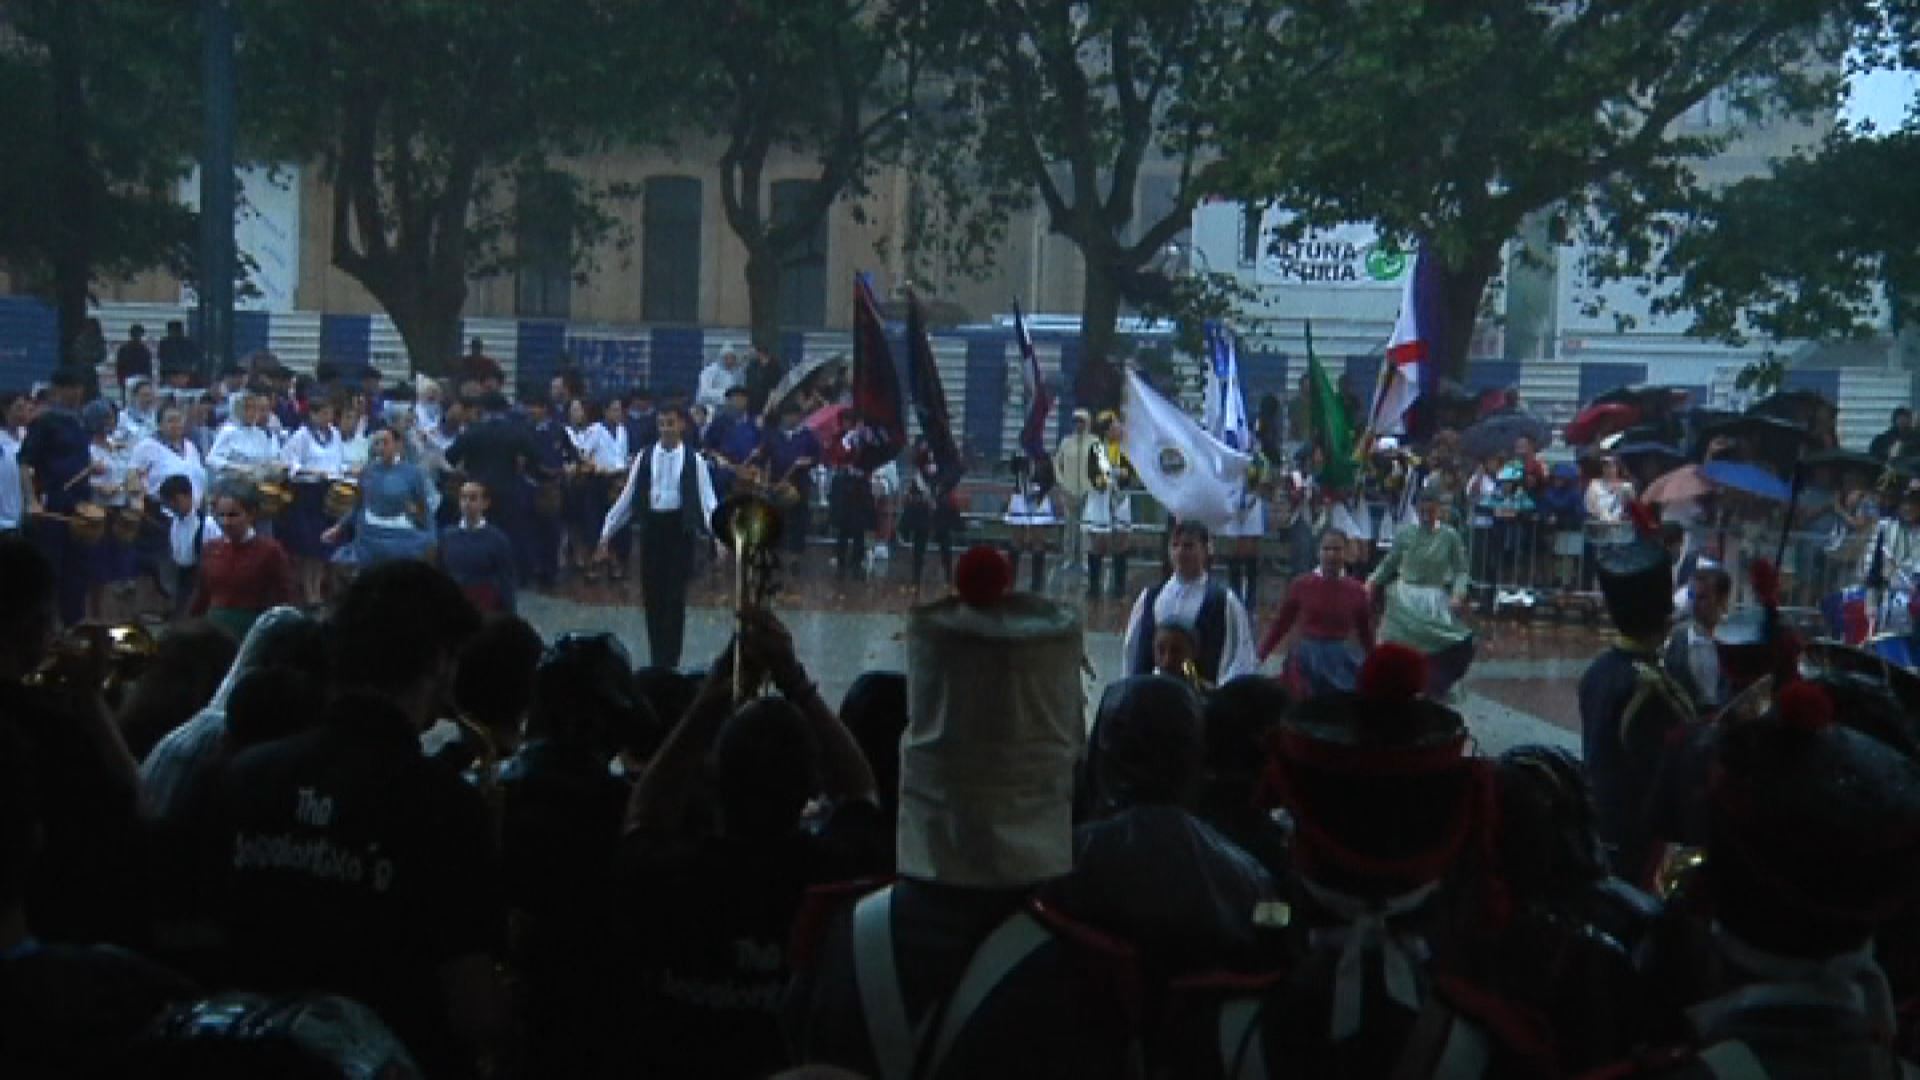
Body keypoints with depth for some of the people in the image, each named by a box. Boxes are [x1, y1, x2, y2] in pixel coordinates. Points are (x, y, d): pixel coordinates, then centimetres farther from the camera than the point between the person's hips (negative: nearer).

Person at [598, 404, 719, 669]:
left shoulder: (694, 460, -4)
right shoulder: (645, 457, 3)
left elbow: (708, 502, -4)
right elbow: (627, 498, 7)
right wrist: (607, 533, 7)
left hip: (679, 529, -3)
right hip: (652, 527, 3)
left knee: (675, 597, -1)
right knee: (652, 596, 7)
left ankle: (670, 662, 6)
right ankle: (657, 661, 17)